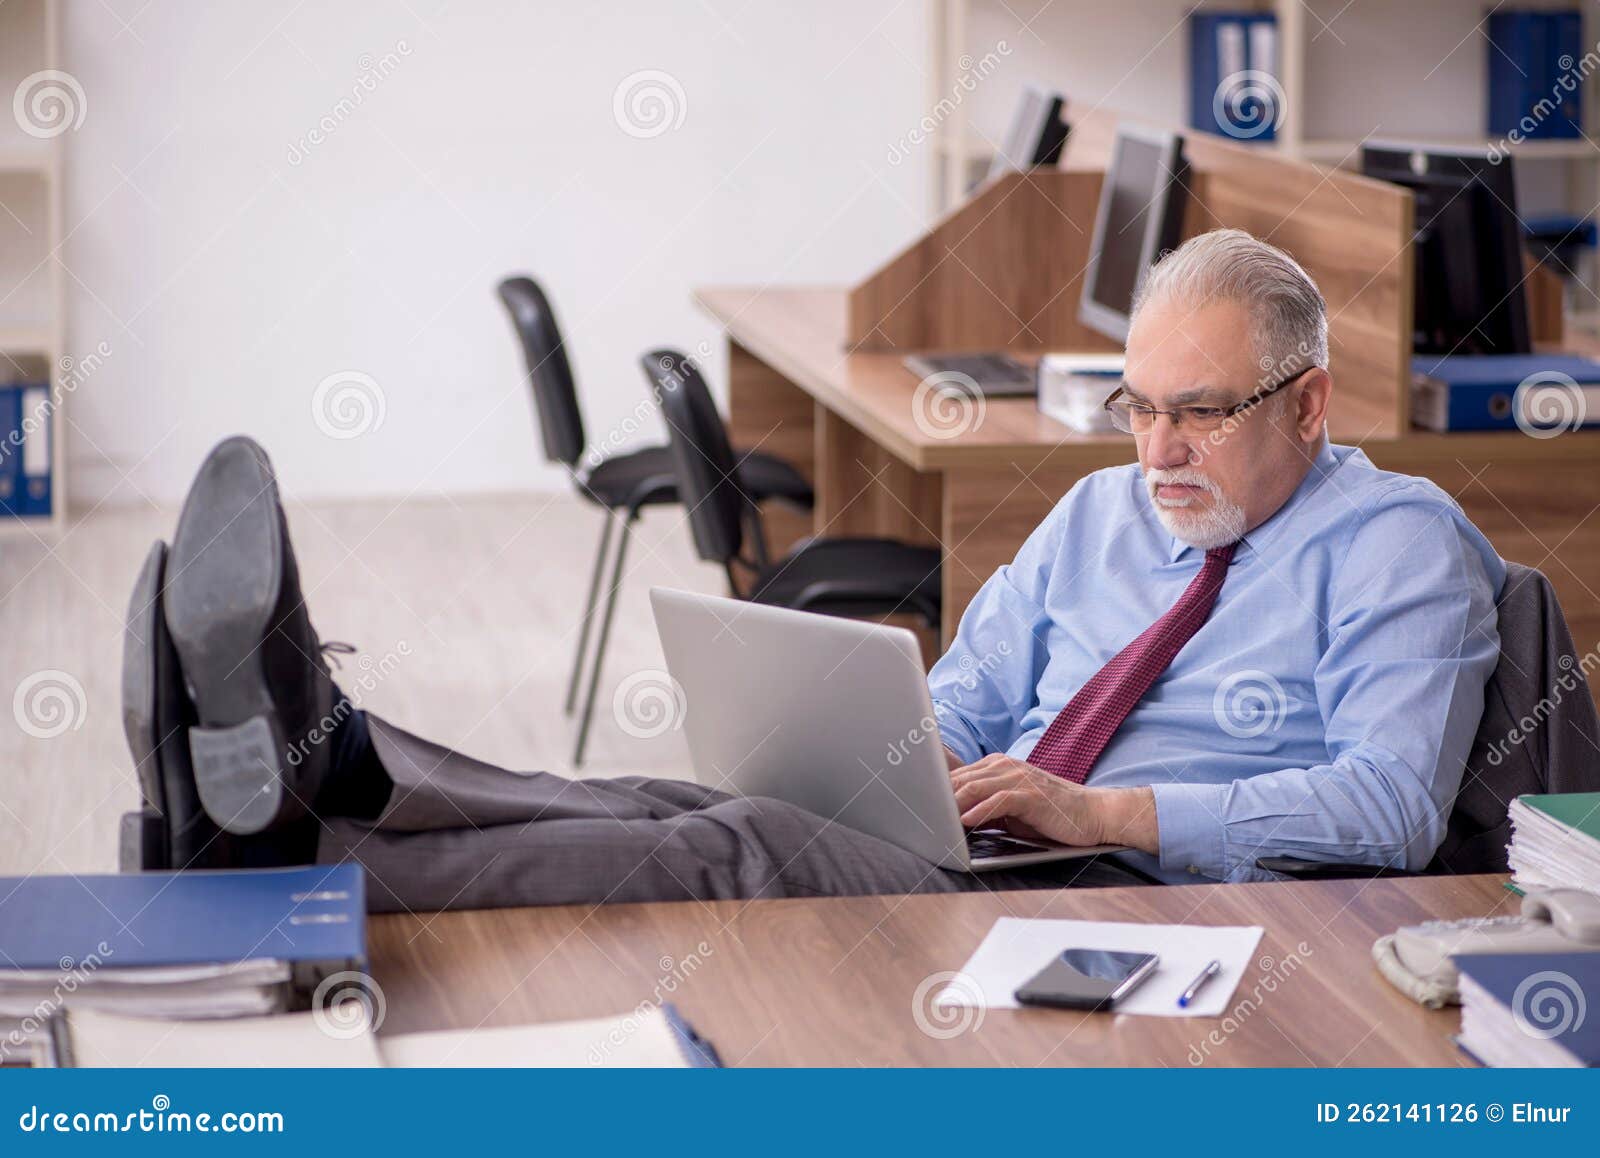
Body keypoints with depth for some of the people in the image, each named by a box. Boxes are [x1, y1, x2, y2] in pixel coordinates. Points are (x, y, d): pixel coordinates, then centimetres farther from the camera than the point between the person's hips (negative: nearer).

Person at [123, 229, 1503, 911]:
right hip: (998, 856, 7)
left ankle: (292, 838, -43)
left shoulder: (1398, 546, 4)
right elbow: (963, 701, 25)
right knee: (685, 809, -23)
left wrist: (1108, 812, -14)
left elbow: (1392, 807, -9)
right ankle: (326, 759, -43)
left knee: (755, 851, -29)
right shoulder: (1101, 514, 26)